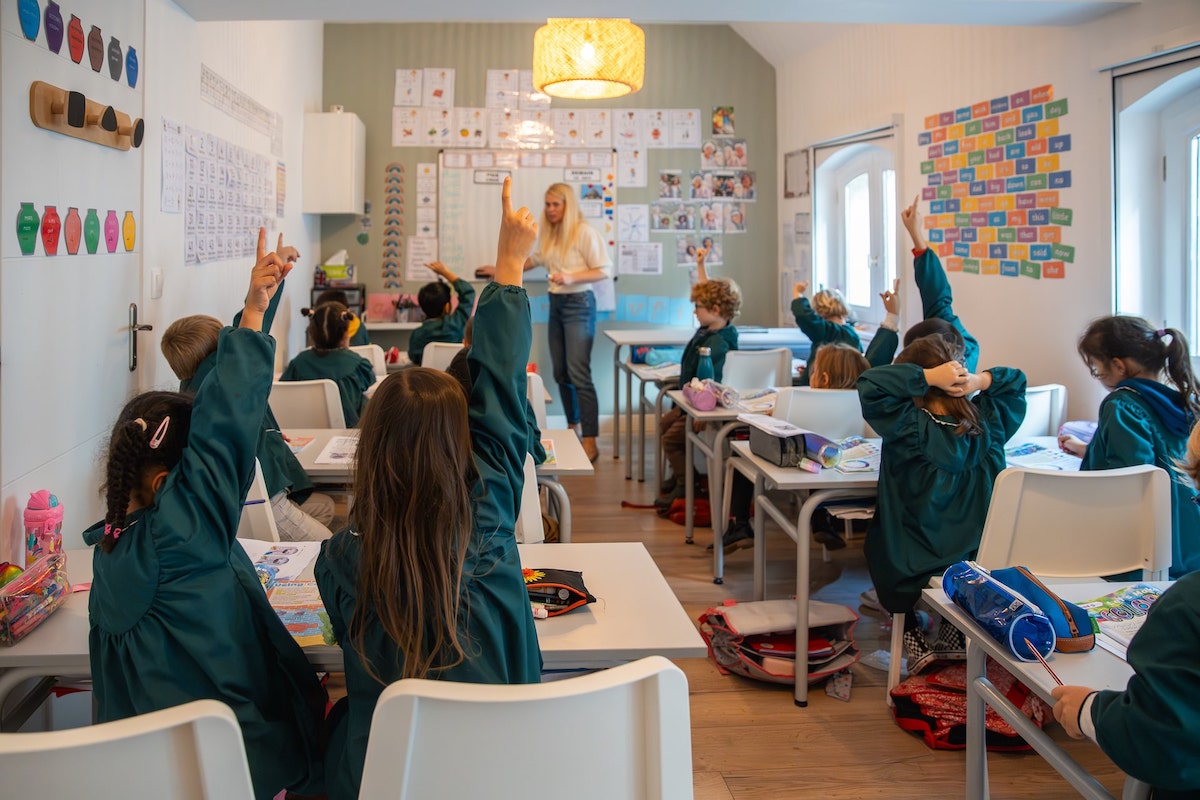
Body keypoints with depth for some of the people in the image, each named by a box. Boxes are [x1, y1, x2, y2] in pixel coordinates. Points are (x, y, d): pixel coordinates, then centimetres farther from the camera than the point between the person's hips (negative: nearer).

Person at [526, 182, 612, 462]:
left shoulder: (584, 232, -11)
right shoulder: (548, 232, 9)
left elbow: (603, 271, -13)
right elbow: (535, 259, 26)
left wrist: (571, 277, -24)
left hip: (579, 303, -7)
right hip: (556, 303, 7)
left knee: (578, 374, -13)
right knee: (560, 373, 10)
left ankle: (590, 443, -11)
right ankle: (574, 429, 24)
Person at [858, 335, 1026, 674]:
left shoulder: (912, 427, -24)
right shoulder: (987, 420, -9)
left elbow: (870, 383, -28)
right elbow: (1016, 379, 8)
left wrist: (928, 376, -25)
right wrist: (979, 380, -10)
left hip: (915, 567, -4)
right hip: (980, 559, 4)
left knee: (877, 542, 30)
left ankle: (913, 638, 25)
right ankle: (955, 634, 37)